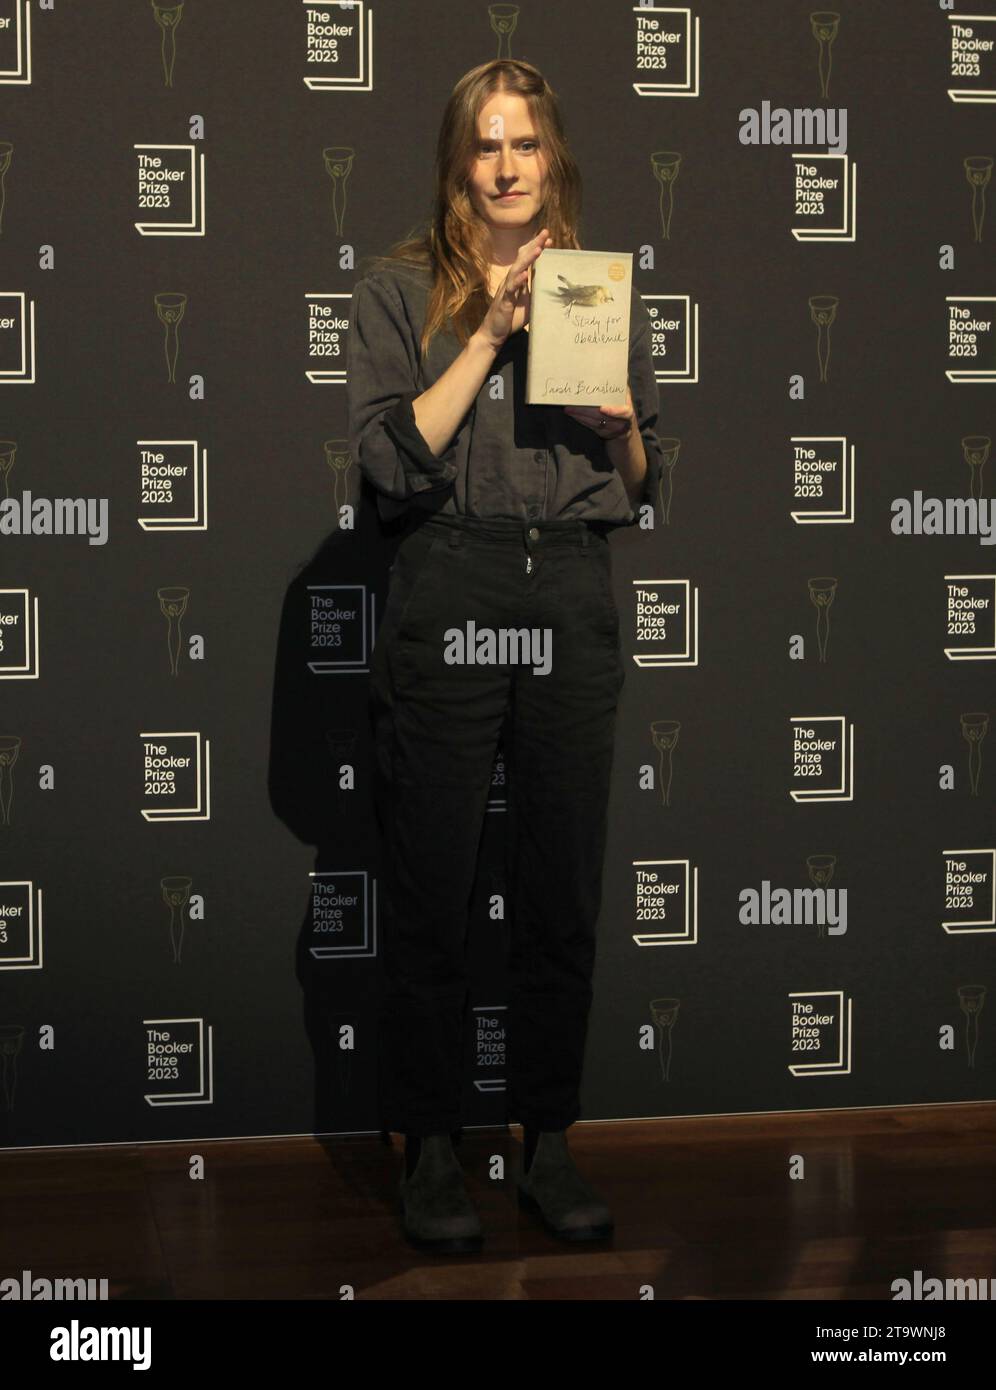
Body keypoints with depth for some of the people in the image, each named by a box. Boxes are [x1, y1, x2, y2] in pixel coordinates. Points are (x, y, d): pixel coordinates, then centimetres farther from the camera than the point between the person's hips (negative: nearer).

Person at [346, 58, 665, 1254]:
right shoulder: (400, 290, 3)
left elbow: (644, 483, 16)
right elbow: (391, 462, -9)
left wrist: (621, 423, -6)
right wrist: (489, 333, -12)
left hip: (573, 604, 3)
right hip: (446, 603, -3)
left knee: (564, 895, 8)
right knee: (432, 896, 3)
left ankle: (549, 1144, 21)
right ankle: (430, 1151, 16)